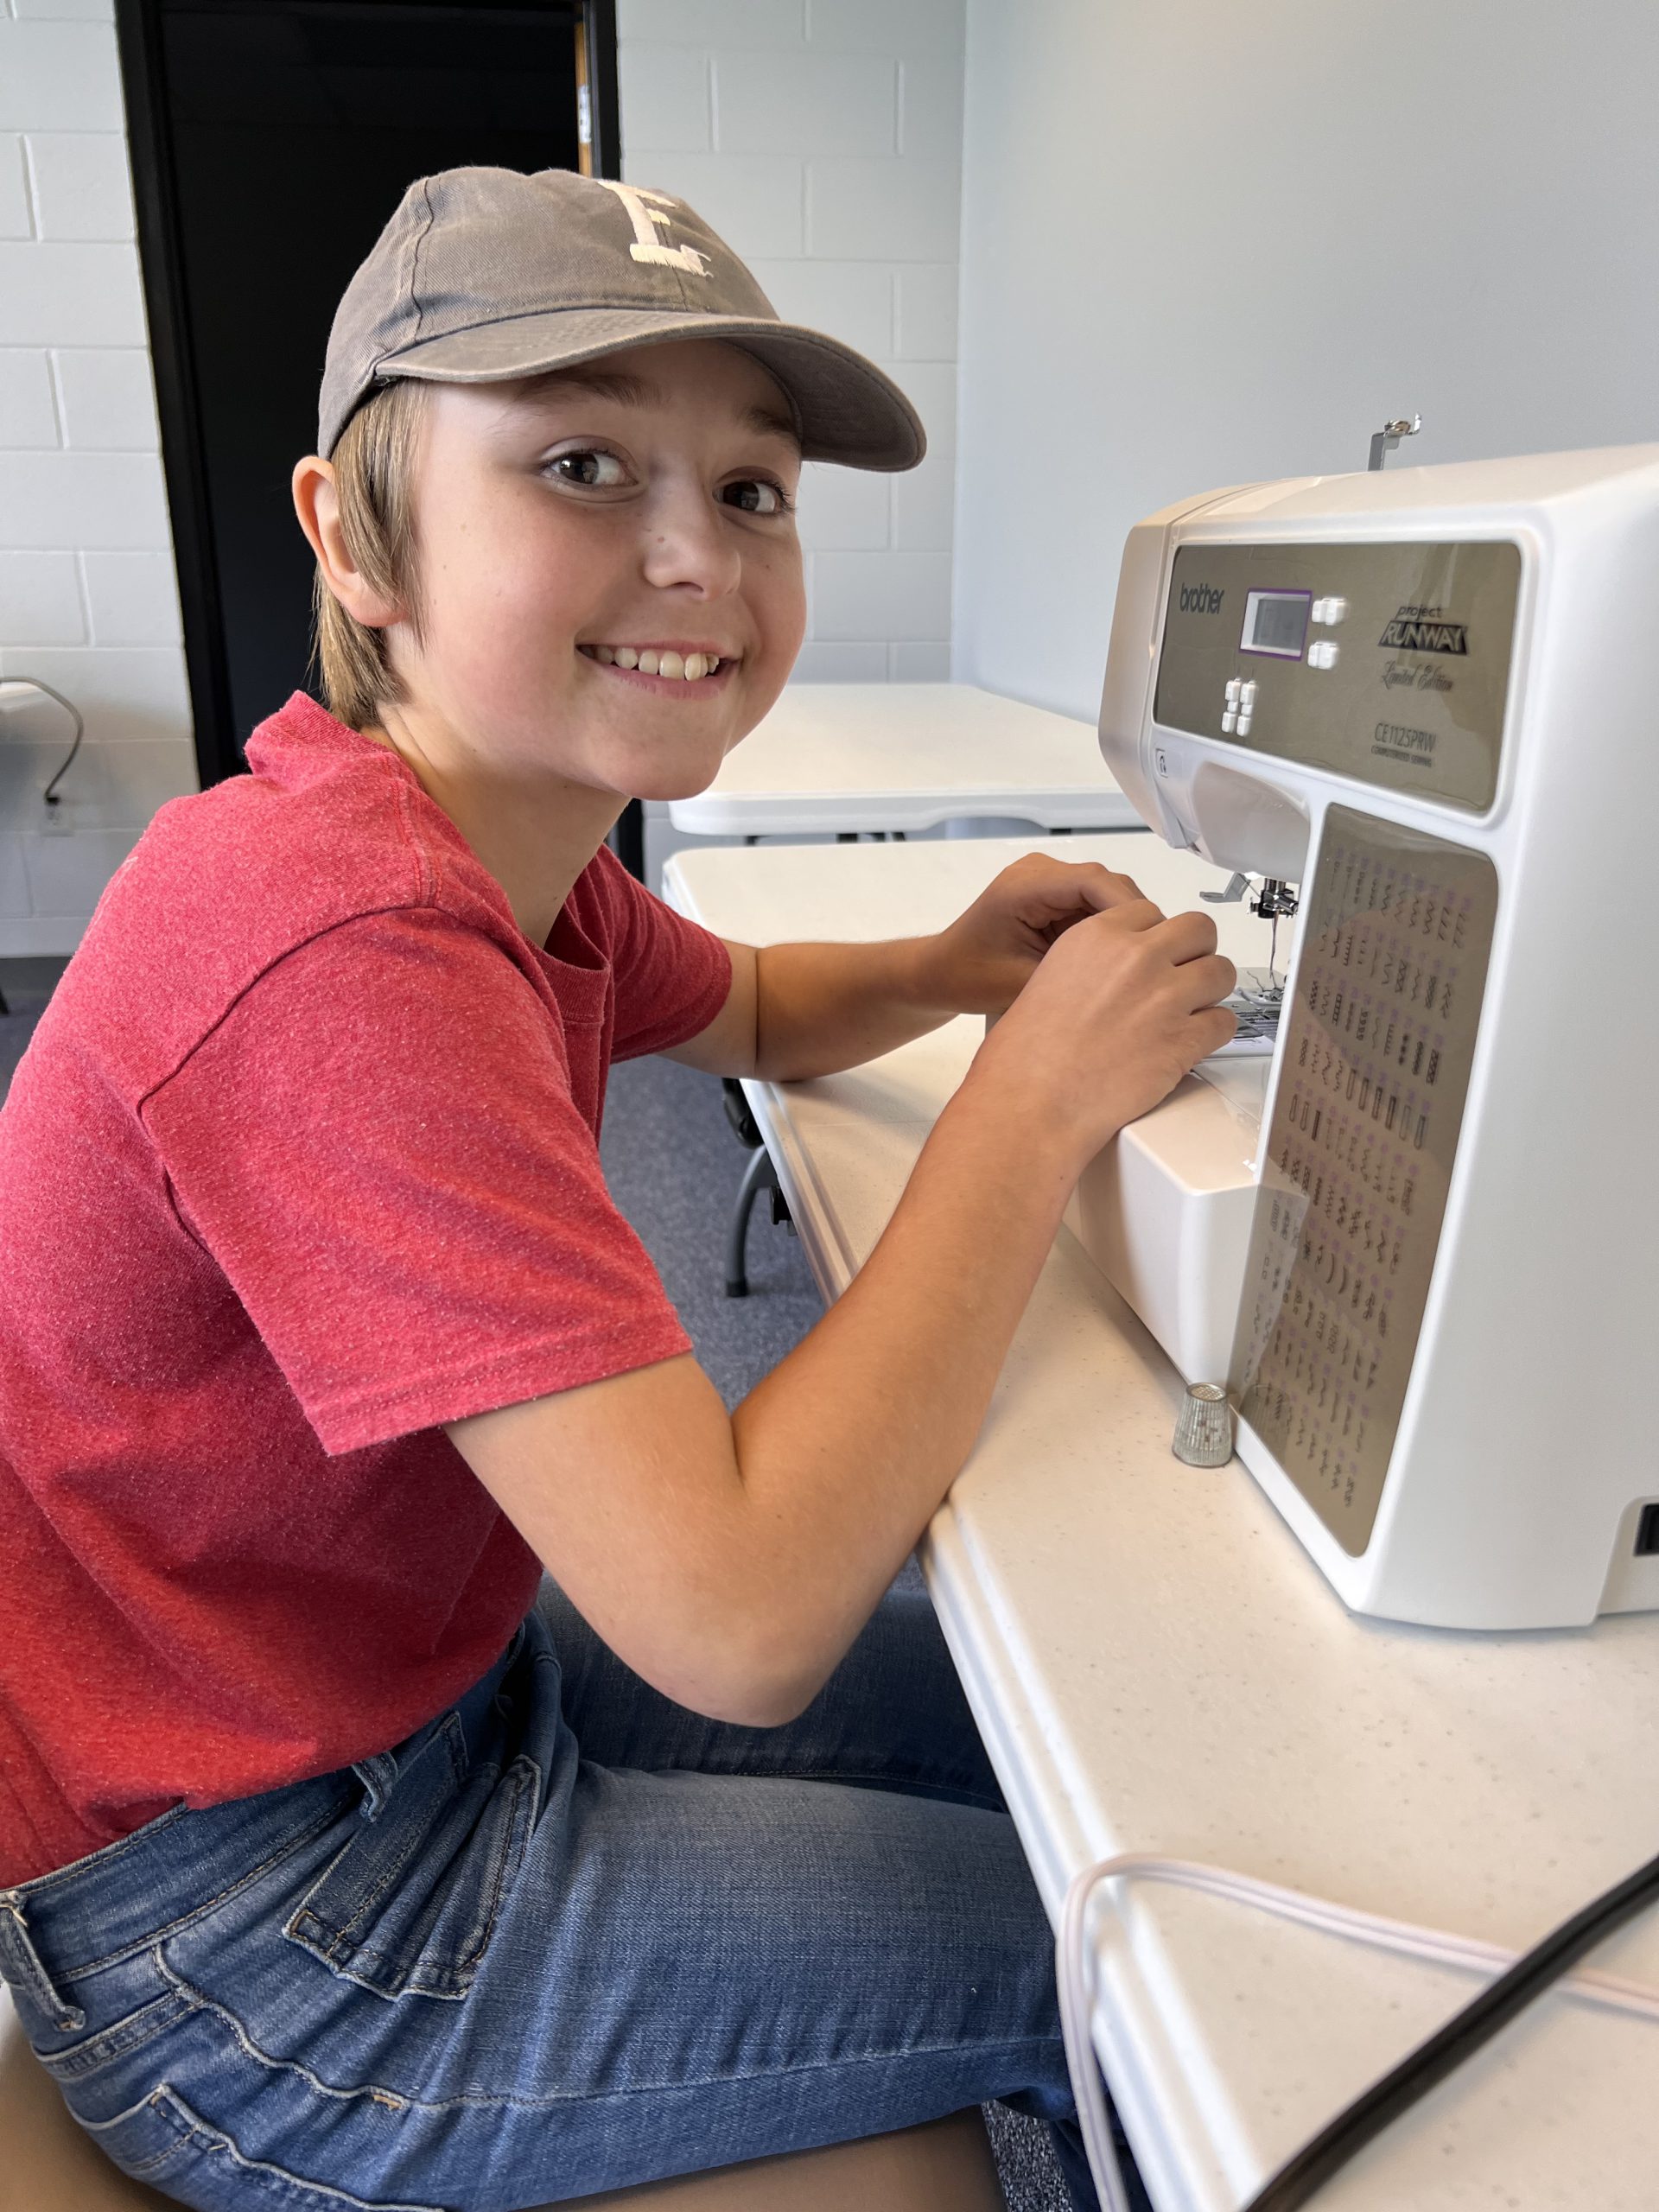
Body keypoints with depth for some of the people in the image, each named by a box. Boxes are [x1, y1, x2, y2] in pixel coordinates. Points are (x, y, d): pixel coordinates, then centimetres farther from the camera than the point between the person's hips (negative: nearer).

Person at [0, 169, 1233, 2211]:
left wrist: (946, 970, -6)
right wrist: (1036, 1090, -27)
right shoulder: (339, 945, -33)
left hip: (441, 1681, 8)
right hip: (243, 1920, -8)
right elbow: (737, 1617, -35)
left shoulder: (511, 845, -3)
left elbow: (745, 1014, 16)